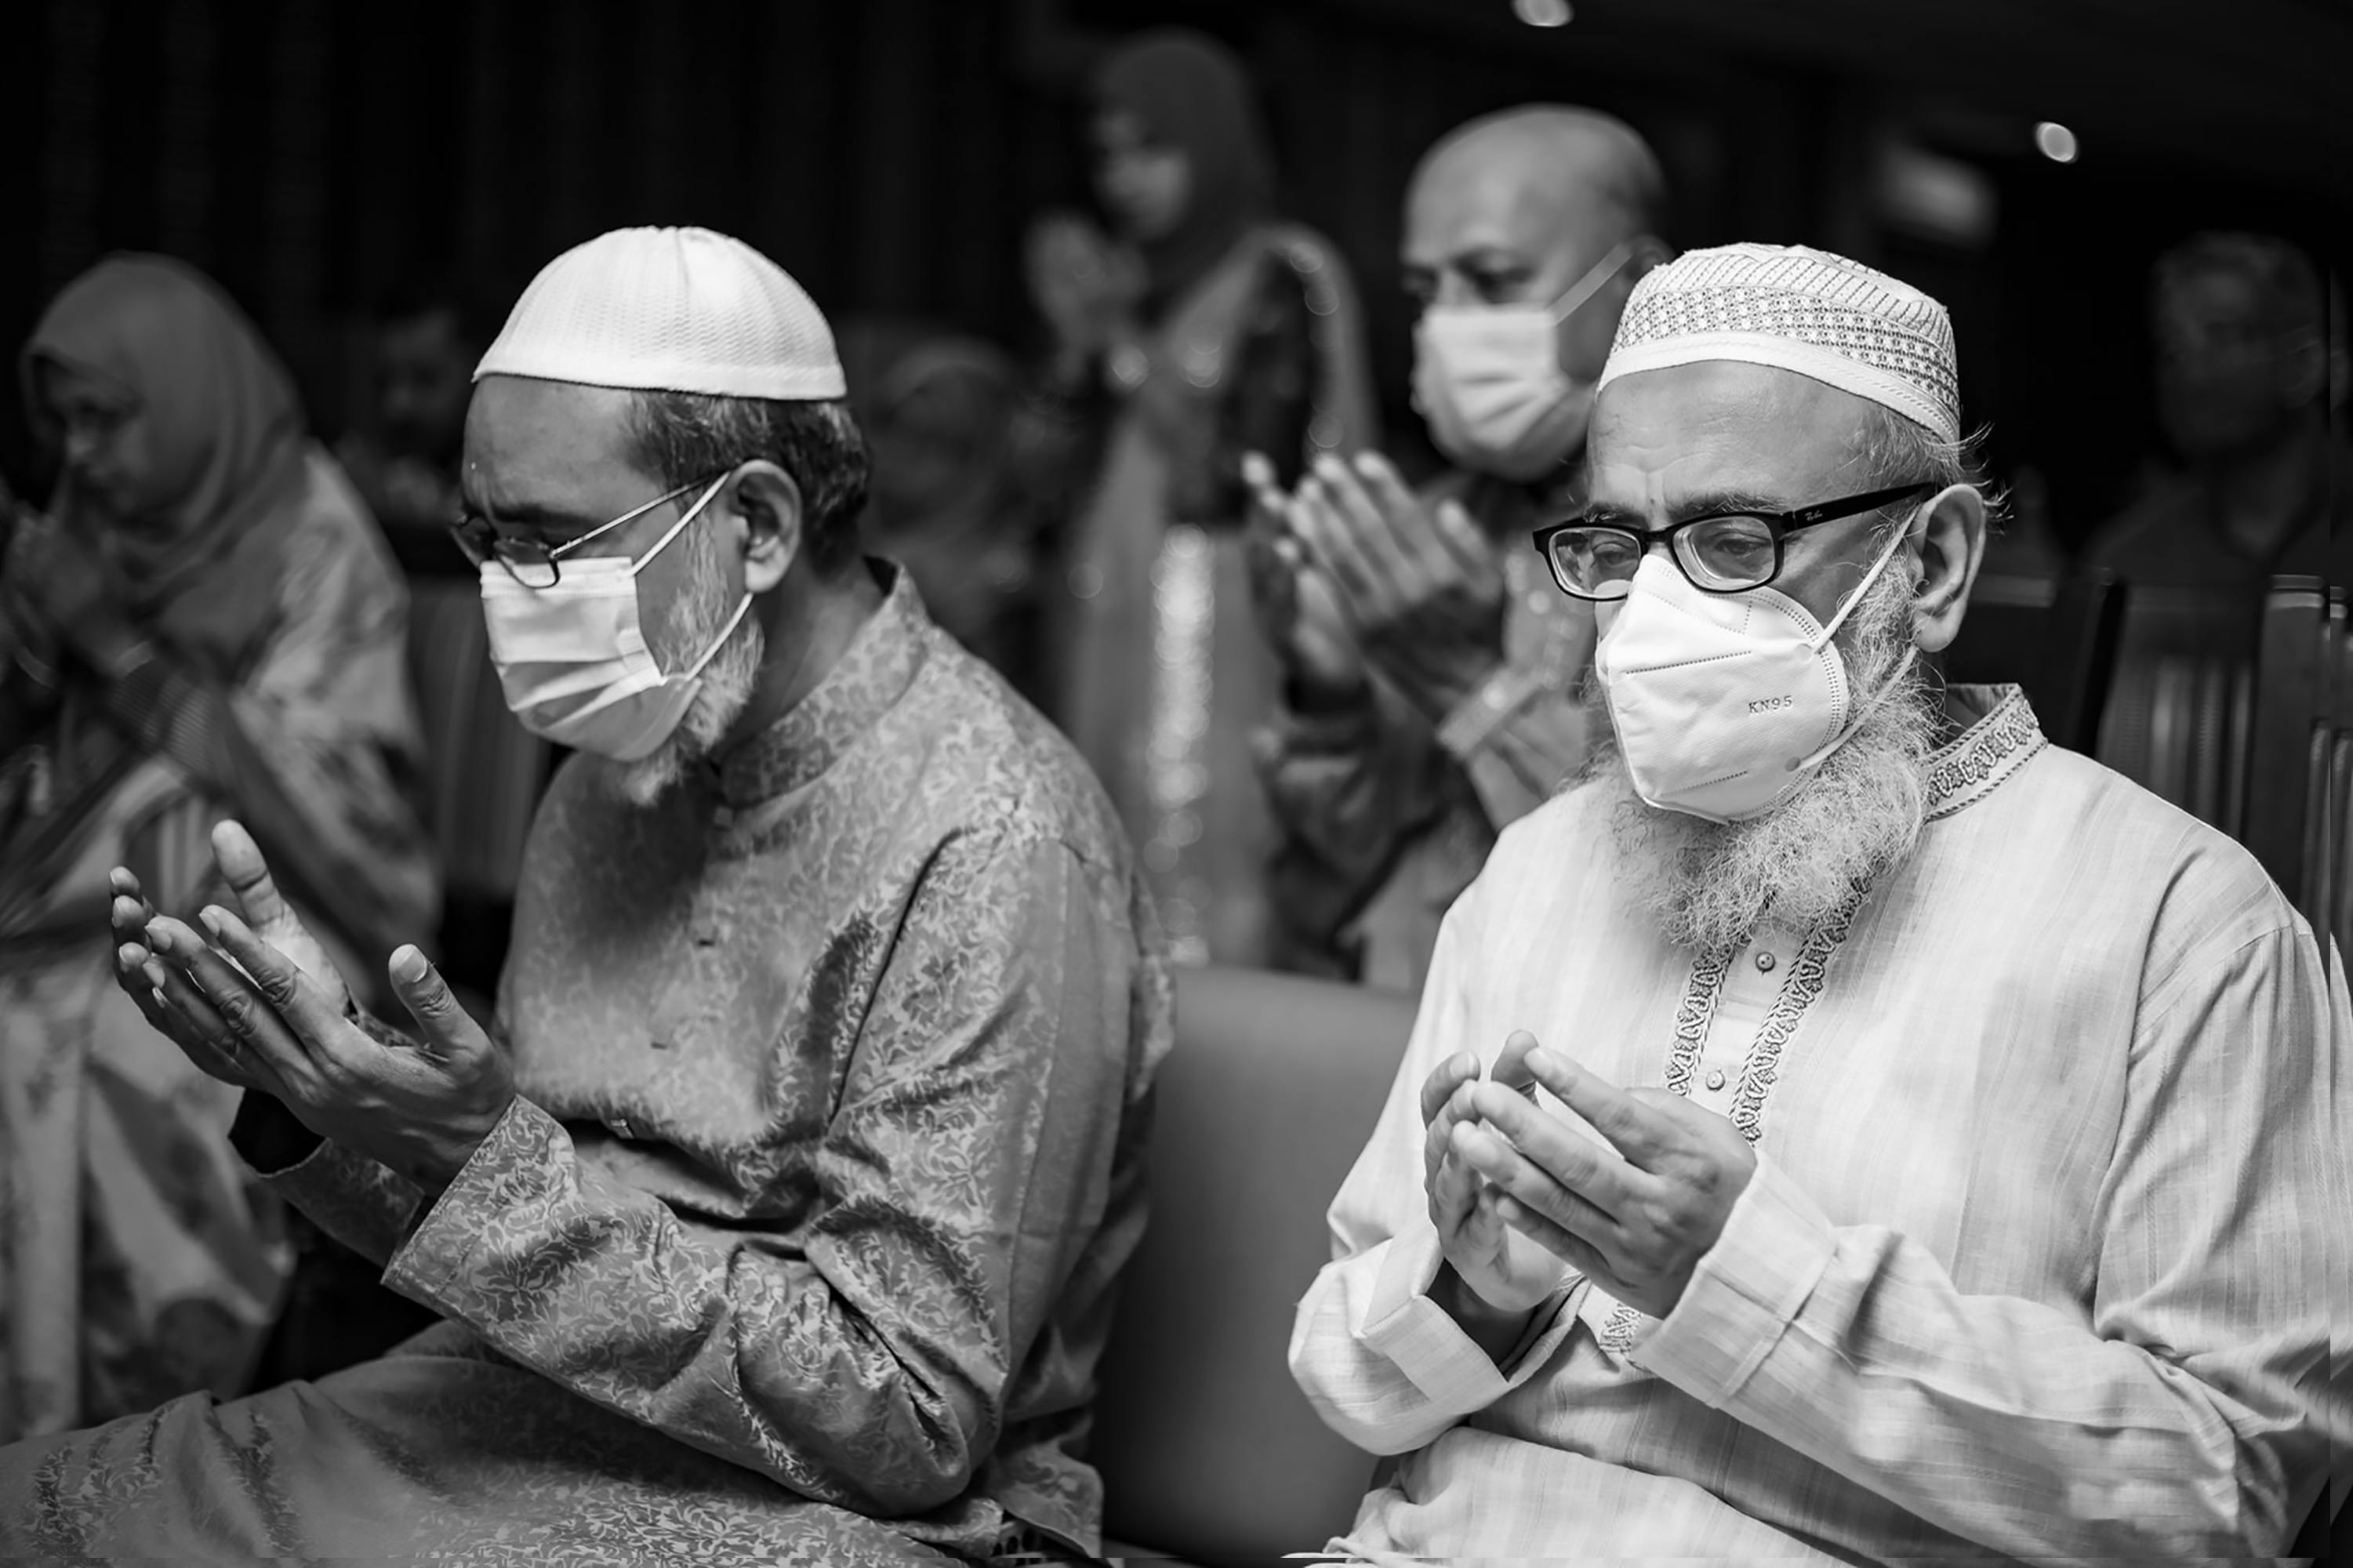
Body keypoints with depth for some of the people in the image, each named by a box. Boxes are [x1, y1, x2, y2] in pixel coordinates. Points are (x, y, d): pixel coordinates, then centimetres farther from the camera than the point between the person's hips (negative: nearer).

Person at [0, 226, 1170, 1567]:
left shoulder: (984, 847, -19)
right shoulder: (623, 772, 7)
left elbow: (907, 1424, -20)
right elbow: (509, 1241, 12)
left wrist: (491, 1161, -25)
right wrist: (329, 1096, -8)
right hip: (538, 1419, 7)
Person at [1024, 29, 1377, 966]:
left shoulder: (1283, 280, -4)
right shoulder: (1121, 277, 13)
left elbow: (1225, 475, -10)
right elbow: (1041, 464, 10)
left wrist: (1127, 343, -11)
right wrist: (1081, 341, -5)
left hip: (1222, 633, -6)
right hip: (1102, 625, 6)